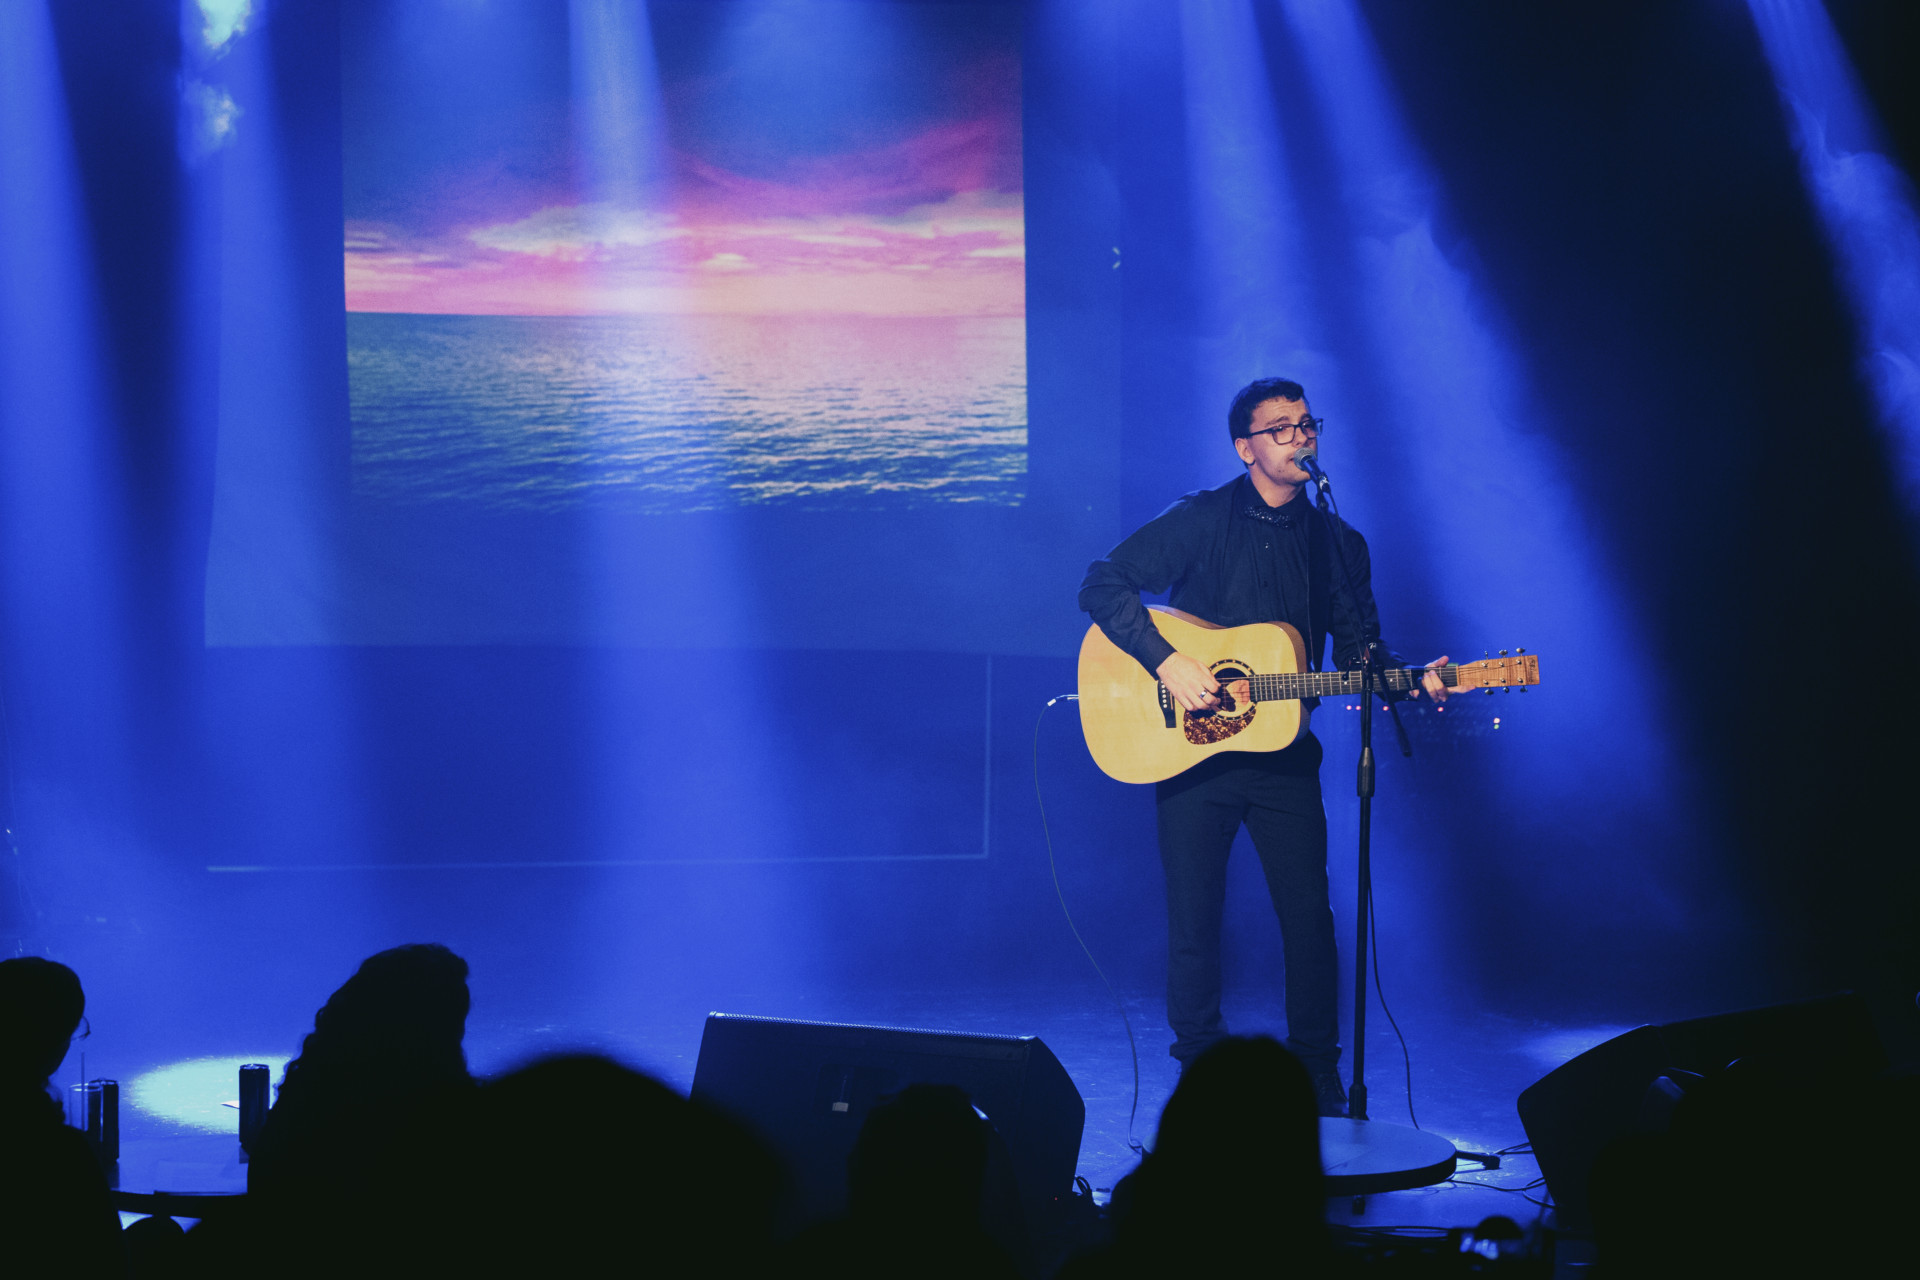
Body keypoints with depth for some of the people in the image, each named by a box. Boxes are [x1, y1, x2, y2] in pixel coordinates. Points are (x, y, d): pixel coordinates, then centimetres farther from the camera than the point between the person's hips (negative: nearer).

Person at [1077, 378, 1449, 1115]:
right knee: (1194, 924, 2)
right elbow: (1102, 585, -10)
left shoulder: (1338, 544, 7)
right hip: (1190, 747, -2)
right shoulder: (1201, 521, -4)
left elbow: (1361, 652, 10)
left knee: (1309, 918, -1)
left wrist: (1410, 681, -12)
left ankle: (1319, 1083, 12)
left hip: (1283, 755, 2)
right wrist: (1166, 661, -21)